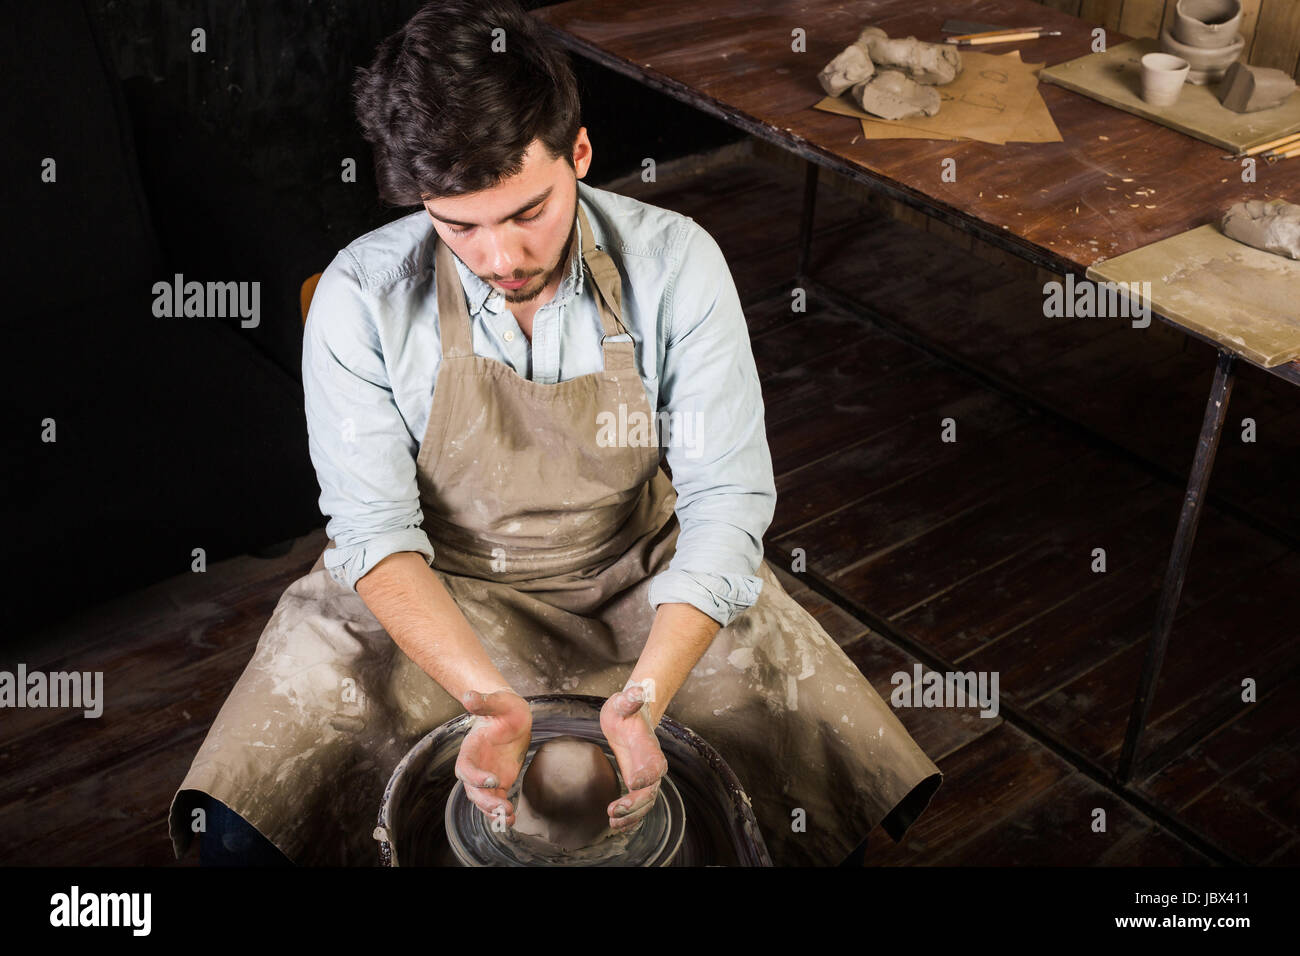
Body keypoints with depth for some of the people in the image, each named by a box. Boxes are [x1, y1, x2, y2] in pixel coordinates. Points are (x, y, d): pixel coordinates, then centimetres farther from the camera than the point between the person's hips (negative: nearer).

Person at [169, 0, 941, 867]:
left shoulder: (675, 262, -17)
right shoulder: (361, 294, -17)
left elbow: (726, 502, -18)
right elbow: (375, 532, -16)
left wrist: (646, 693, -33)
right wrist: (487, 695, -32)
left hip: (646, 585, 1)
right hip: (430, 597, 0)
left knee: (849, 793, -12)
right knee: (241, 827, -17)